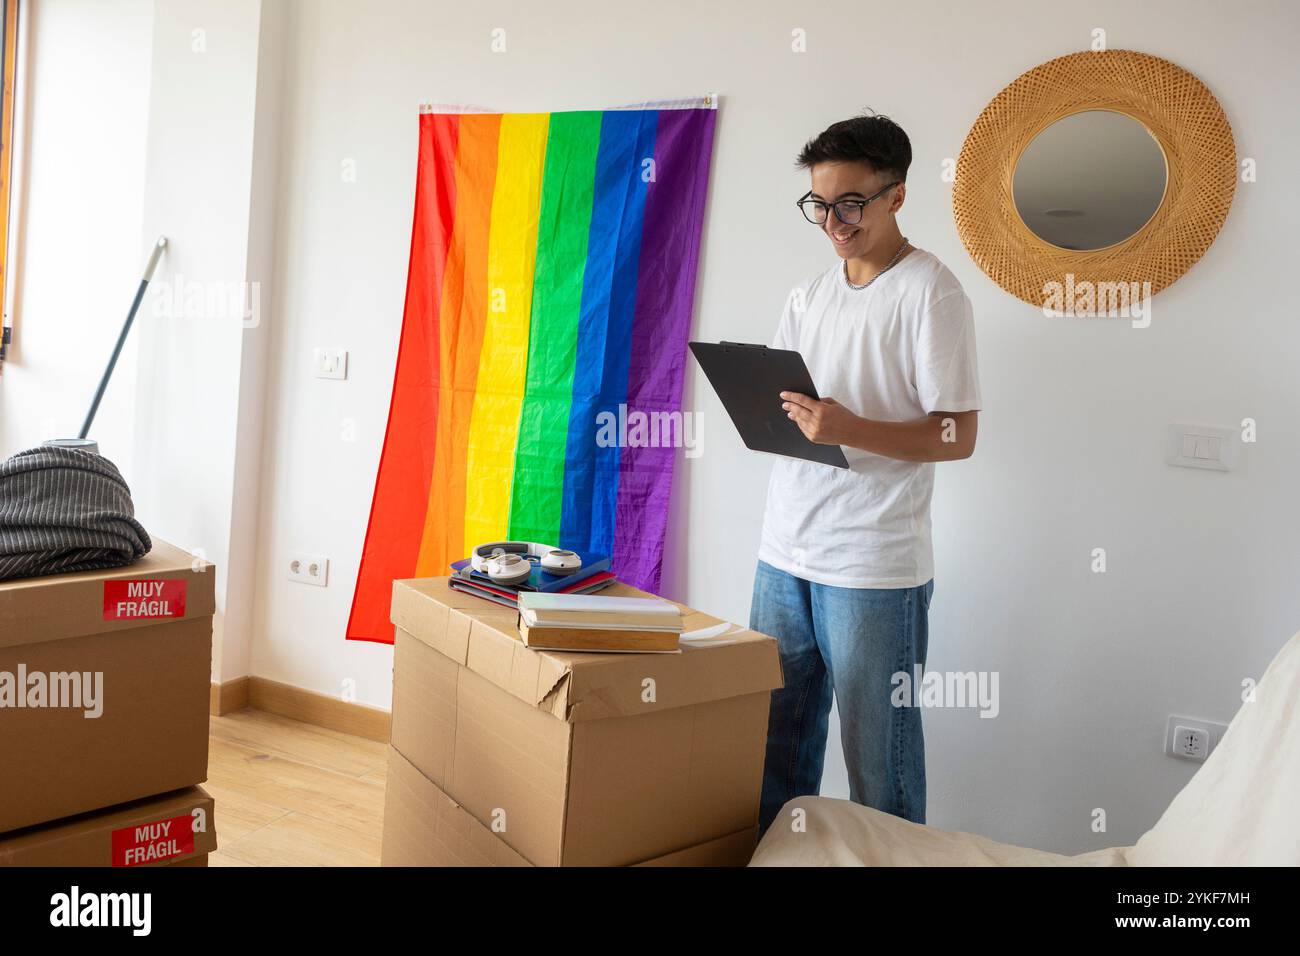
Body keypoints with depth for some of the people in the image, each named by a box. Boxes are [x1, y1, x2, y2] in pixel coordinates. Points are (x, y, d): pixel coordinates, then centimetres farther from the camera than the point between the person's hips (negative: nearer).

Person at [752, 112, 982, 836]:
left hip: (876, 566, -6)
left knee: (878, 757, 4)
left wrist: (851, 430, -25)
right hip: (785, 551, 6)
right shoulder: (810, 297, 13)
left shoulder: (931, 292, -7)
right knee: (775, 740, 16)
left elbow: (958, 435, -11)